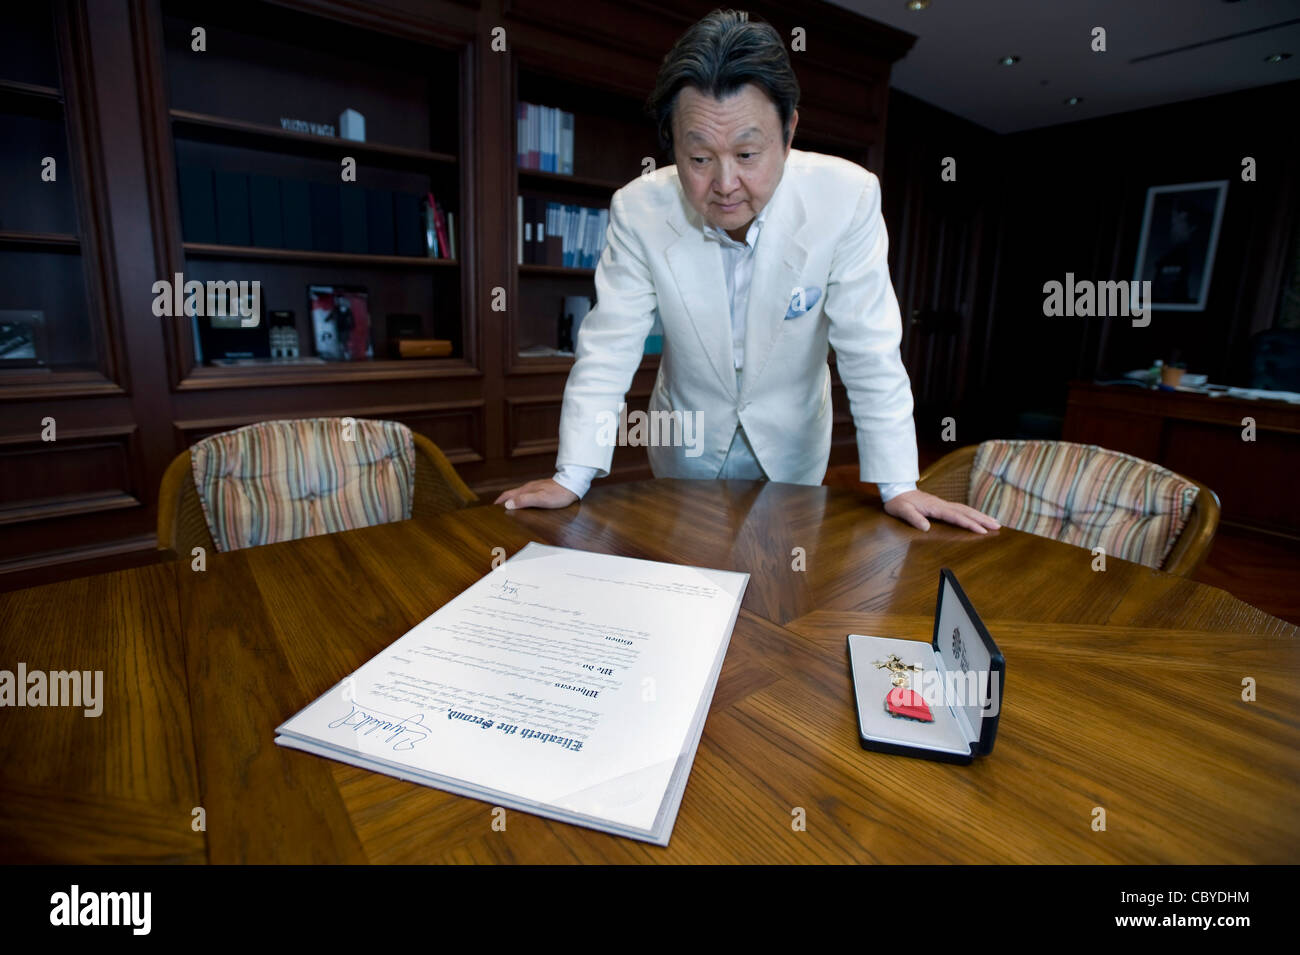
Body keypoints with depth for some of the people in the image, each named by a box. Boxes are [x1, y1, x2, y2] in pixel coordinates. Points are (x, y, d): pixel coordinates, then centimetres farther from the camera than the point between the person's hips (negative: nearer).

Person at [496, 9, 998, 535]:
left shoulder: (848, 198, -24)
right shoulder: (638, 210, -21)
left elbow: (870, 351, -19)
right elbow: (608, 348, -18)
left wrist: (897, 486, -18)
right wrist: (572, 477, -21)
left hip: (790, 441, 0)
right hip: (689, 439, 1)